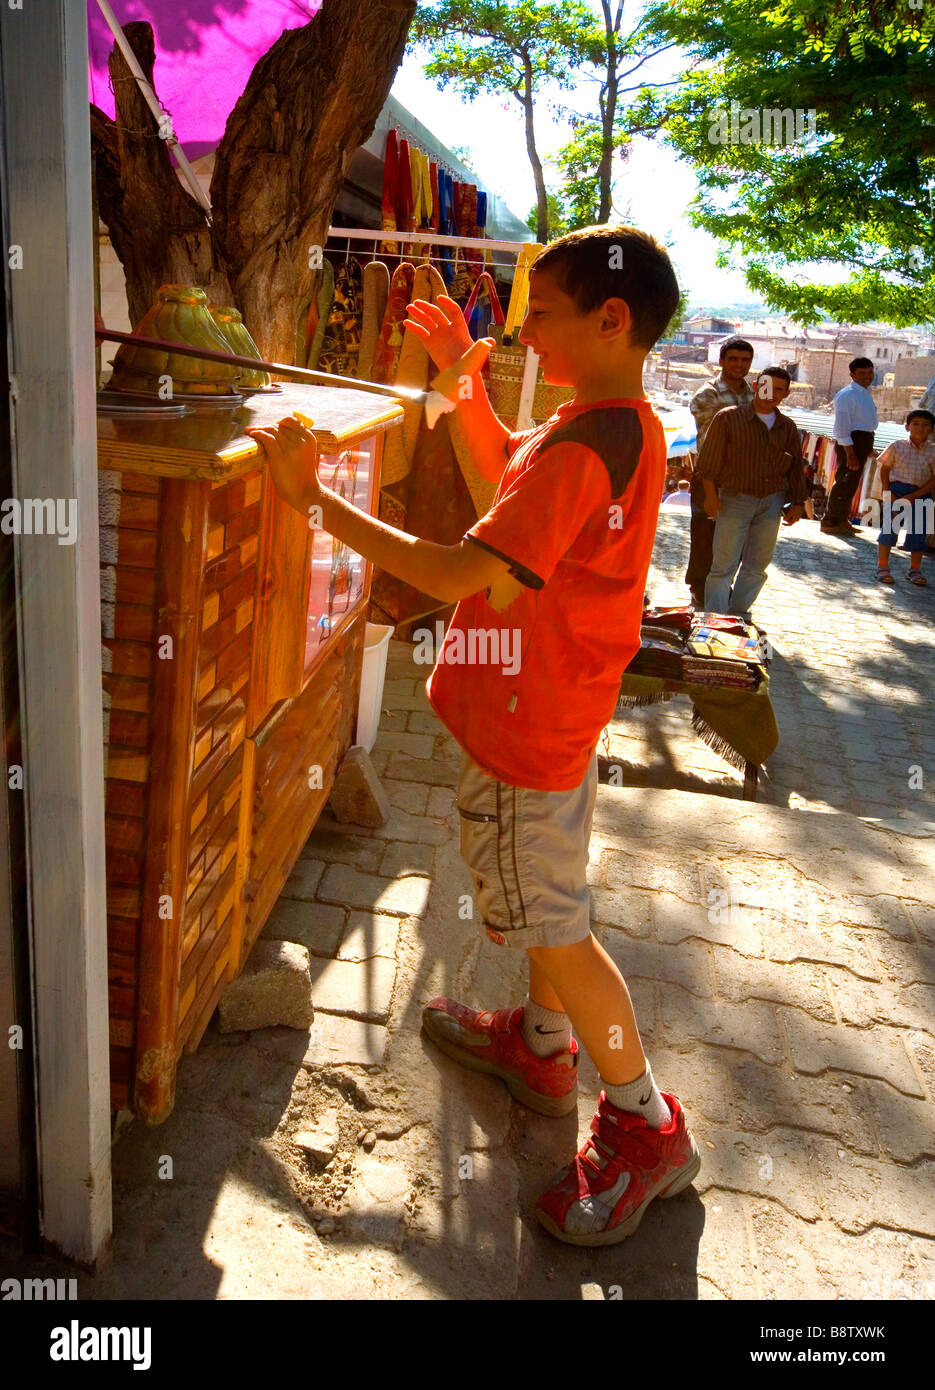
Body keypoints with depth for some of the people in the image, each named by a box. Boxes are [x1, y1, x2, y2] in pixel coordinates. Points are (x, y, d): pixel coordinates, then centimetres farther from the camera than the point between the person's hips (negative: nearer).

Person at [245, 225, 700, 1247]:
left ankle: (645, 1126, 22)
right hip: (554, 703, 10)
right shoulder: (624, 424, 5)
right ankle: (543, 1046, 46)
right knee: (546, 898, 24)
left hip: (526, 718, -10)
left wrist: (315, 497, -28)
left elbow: (463, 573, -35)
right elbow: (507, 470, 20)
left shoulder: (586, 447, -27)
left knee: (550, 921, 4)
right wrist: (462, 374, 10)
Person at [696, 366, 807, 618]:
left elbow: (796, 467, 17)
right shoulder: (729, 418, -2)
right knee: (724, 564, -5)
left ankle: (738, 613, 22)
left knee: (756, 565, 9)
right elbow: (710, 457, -5)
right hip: (735, 499, -5)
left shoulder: (788, 427, 12)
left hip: (772, 502, 5)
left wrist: (798, 503, 12)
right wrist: (710, 493, -12)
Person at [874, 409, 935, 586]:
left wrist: (914, 496, -14)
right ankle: (882, 567, 6)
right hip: (897, 490, -1)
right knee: (889, 527, -4)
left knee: (918, 532, 6)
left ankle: (915, 570, 19)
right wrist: (887, 491, -6)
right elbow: (885, 468, 5)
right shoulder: (897, 446, -3)